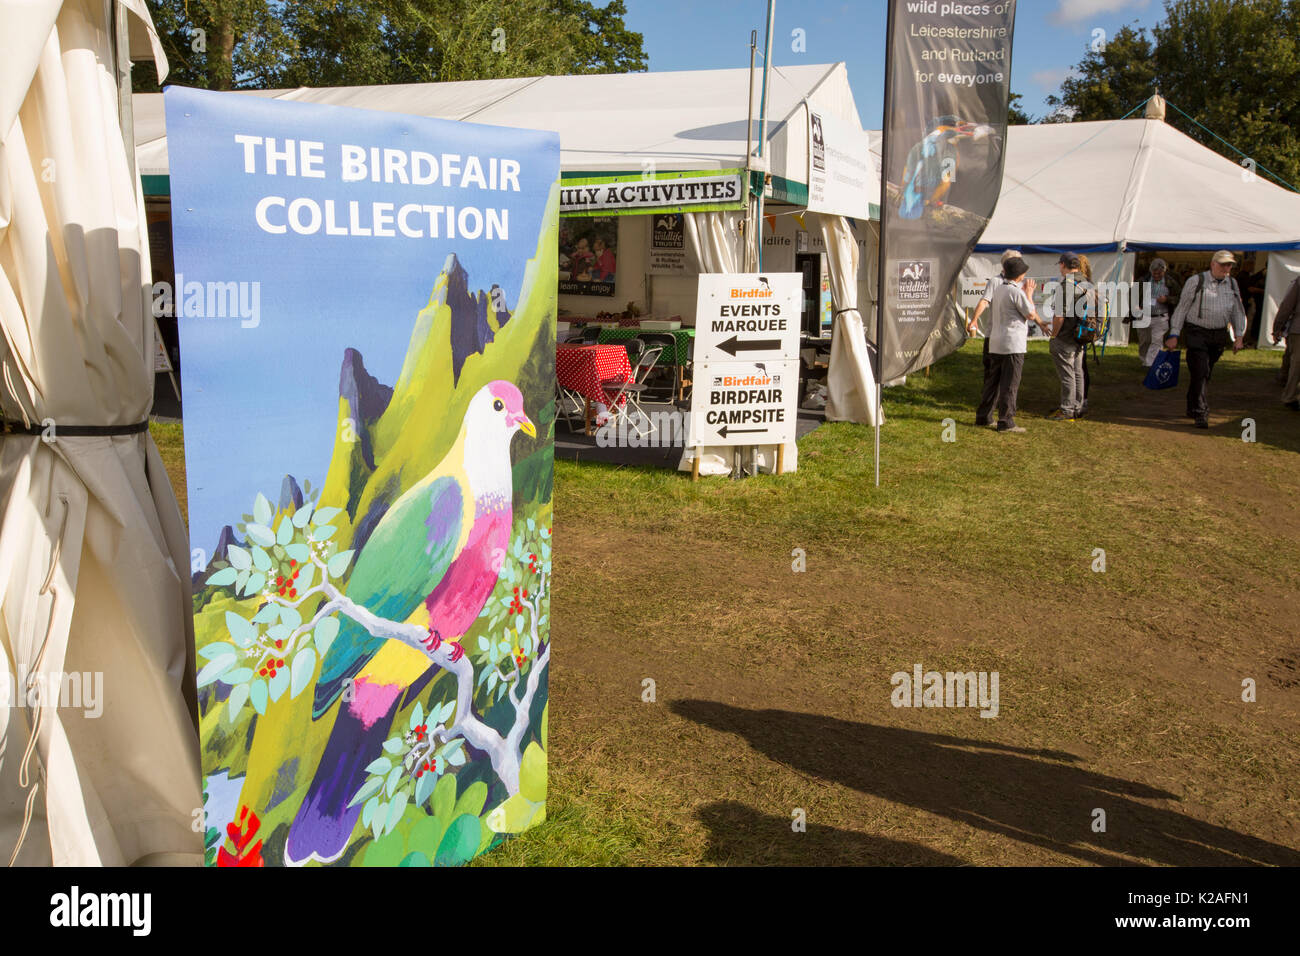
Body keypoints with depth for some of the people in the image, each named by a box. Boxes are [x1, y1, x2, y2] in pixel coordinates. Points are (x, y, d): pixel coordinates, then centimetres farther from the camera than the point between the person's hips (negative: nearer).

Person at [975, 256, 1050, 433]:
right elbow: (1031, 314, -7)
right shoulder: (1017, 292, -14)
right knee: (1010, 384, -4)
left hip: (995, 344, 8)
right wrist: (1029, 293, 4)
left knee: (993, 381, 14)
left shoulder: (998, 290, 12)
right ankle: (1005, 422, -4)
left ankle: (983, 417, 18)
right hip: (1013, 344, -8)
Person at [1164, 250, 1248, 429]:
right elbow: (1182, 308, -2)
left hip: (1218, 335, 5)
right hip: (1196, 333, -5)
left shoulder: (1232, 284, 11)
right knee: (1200, 372, -13)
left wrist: (1239, 336, 9)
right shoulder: (1196, 282, -4)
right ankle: (1201, 414, -13)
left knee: (1206, 374, 12)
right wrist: (1174, 335, -6)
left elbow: (1238, 311, 16)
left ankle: (1192, 408, 27)